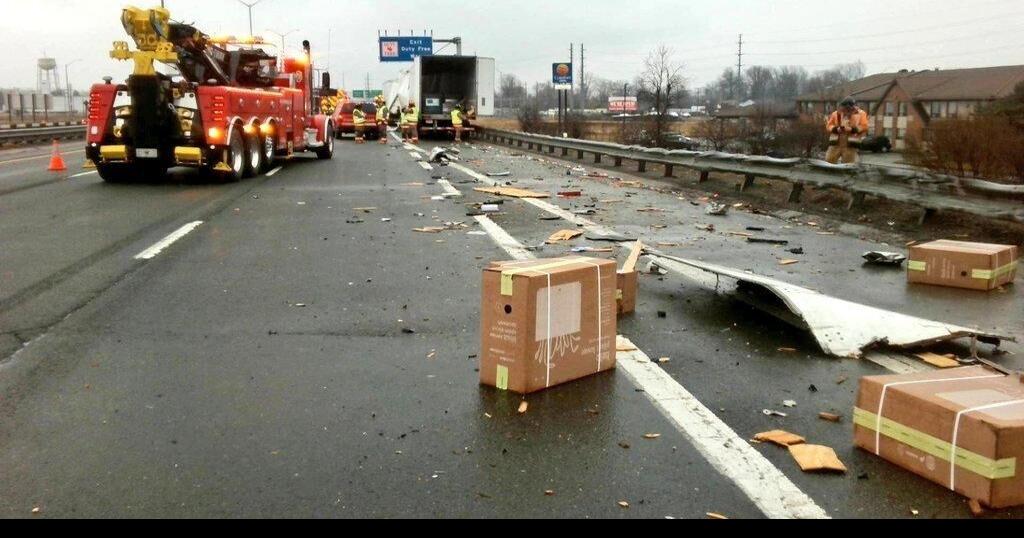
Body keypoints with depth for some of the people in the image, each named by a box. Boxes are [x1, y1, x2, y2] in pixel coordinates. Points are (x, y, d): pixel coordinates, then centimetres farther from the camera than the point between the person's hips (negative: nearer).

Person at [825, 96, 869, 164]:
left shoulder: (861, 114, 4)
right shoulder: (836, 114, 11)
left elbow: (864, 127, -5)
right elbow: (829, 125, 9)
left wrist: (852, 129, -18)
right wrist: (836, 129, -11)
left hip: (851, 145, -3)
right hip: (835, 143, 3)